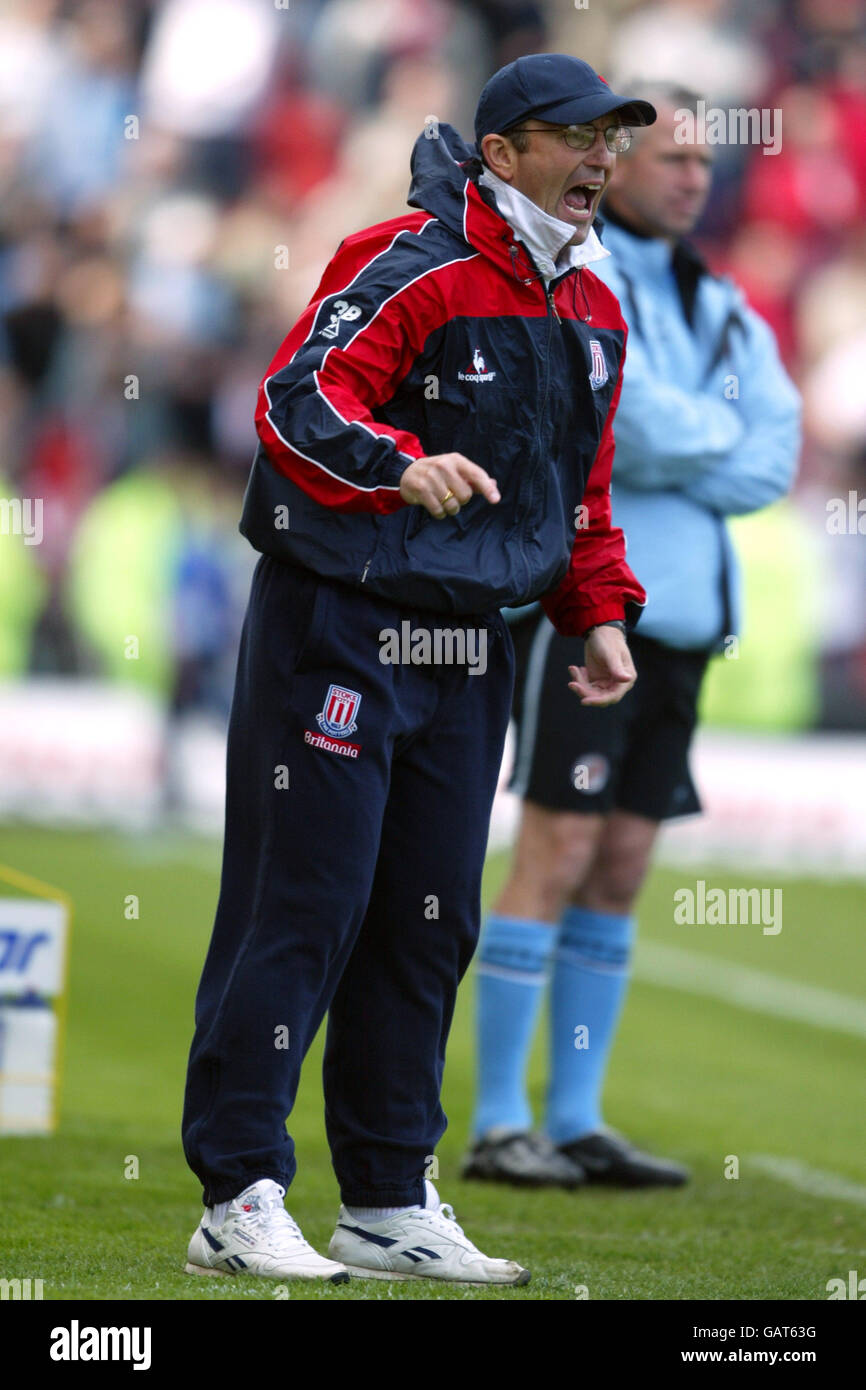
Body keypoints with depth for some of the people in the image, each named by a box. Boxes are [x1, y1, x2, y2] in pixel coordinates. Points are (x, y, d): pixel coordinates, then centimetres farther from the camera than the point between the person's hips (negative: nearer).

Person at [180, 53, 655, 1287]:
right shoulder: (411, 270, -13)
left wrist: (599, 613, 12)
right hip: (337, 627, -8)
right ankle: (239, 1201, -4)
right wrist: (402, 463, -38)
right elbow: (294, 404, -23)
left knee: (428, 926, 11)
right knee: (303, 909, -8)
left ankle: (390, 1207, 19)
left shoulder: (593, 314, 13)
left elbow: (580, 484, 24)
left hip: (468, 652, 8)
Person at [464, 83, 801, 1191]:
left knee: (621, 867, 6)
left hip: (677, 604, 7)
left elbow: (771, 460, 5)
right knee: (556, 851, -10)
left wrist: (668, 451, -9)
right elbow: (636, 418, -19)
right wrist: (720, 438, -2)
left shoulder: (718, 305, 18)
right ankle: (498, 1125, -8)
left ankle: (577, 1122, 9)